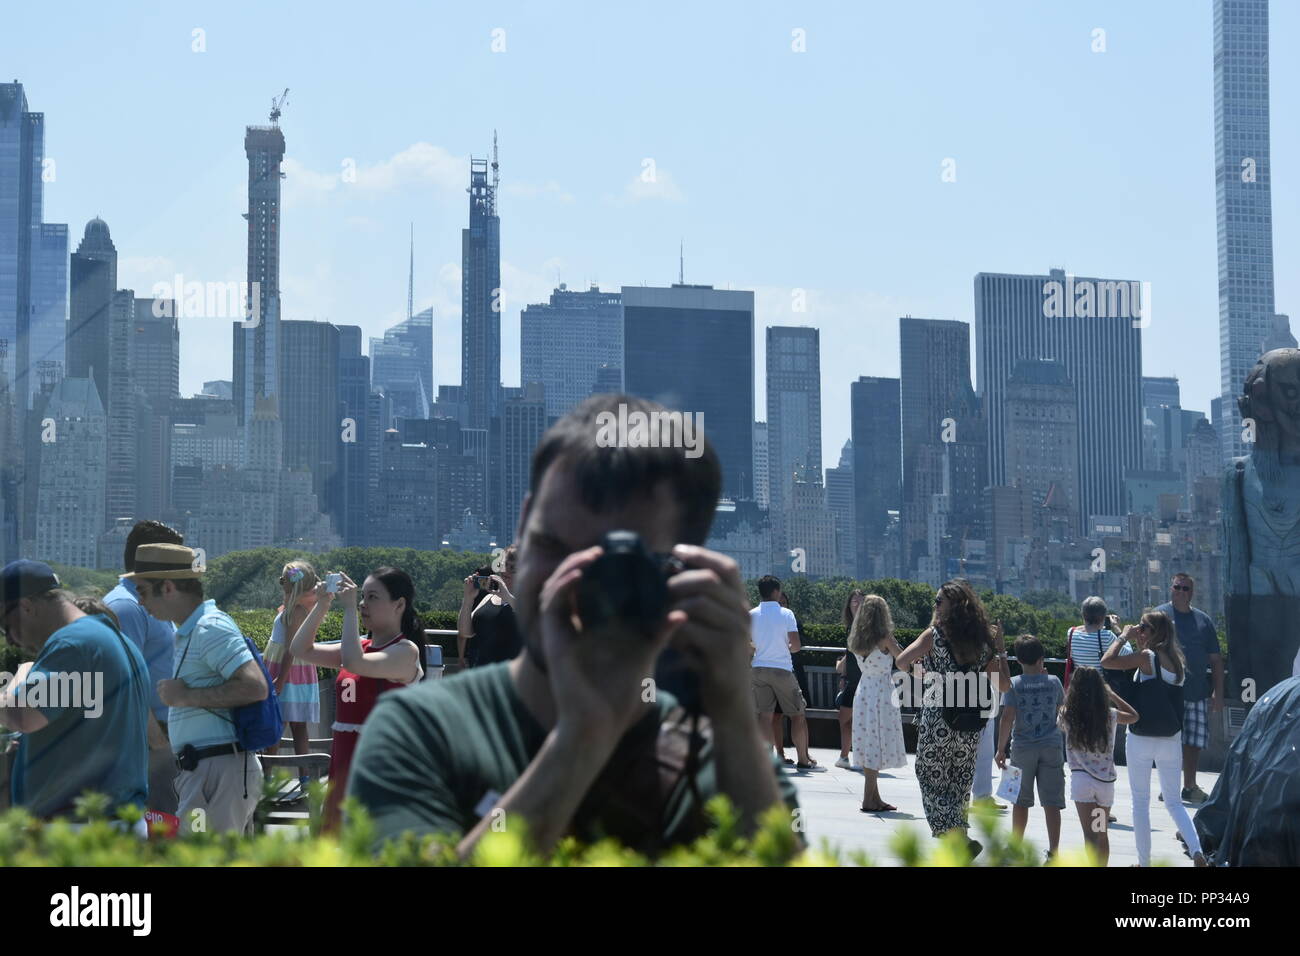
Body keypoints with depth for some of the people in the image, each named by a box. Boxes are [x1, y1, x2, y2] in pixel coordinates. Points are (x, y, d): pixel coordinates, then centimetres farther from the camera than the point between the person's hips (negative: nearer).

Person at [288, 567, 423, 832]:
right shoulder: (361, 646, 13)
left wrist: (349, 608, -19)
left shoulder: (405, 651, -11)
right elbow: (301, 649, 12)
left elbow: (354, 662, -27)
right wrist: (322, 605, 2)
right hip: (344, 760, 8)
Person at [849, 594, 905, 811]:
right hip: (883, 693, -6)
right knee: (877, 746, -3)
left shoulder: (856, 641, 5)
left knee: (869, 745, 11)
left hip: (863, 693, 6)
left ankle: (875, 797, 16)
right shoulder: (885, 639, -12)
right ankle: (868, 800, -3)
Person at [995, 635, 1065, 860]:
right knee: (1051, 802, 0)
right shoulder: (1053, 682, 0)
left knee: (1020, 801, 10)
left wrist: (1001, 749, -4)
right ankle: (1053, 851, -3)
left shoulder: (1014, 684, -6)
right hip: (1052, 747, 1)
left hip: (1023, 748, -1)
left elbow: (1007, 718, -11)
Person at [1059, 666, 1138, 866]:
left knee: (1090, 835, -7)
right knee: (1102, 833, 19)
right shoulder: (1110, 715, 0)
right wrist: (1112, 694, 22)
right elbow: (1134, 716, 20)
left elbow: (1060, 726, 18)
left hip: (1081, 779, -3)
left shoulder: (1068, 714, -6)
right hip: (1106, 780, 3)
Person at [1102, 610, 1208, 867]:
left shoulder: (1147, 657, -14)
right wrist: (1140, 644, 15)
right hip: (1171, 739, 5)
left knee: (1140, 802, 7)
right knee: (1173, 801, 14)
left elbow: (1106, 662, -18)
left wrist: (1124, 636, -6)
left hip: (1142, 739, -5)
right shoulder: (1178, 659, 5)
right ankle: (1196, 850, -6)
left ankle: (1144, 861, 10)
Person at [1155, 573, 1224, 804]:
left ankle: (1190, 787, 21)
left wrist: (1218, 693, 8)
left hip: (1198, 693, 4)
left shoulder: (1203, 620, 12)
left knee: (1195, 742, 8)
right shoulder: (1159, 615, 0)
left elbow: (1216, 659, 14)